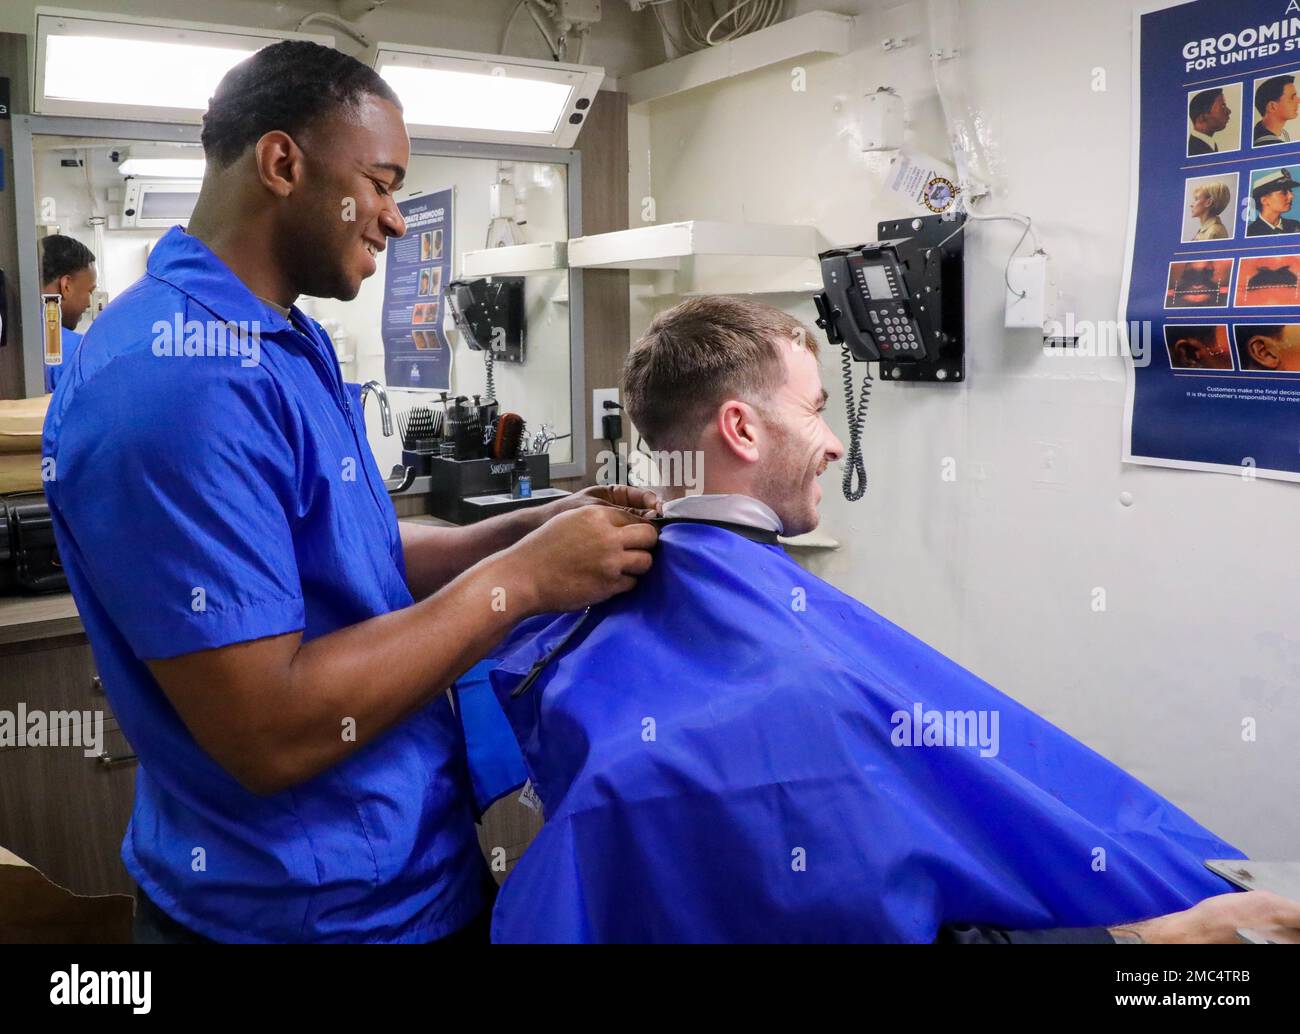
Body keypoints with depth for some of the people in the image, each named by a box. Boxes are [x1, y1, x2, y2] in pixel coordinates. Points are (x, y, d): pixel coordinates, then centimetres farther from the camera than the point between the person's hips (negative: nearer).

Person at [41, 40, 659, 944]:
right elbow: (266, 730, -28)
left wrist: (534, 527, -2)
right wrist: (521, 577, -22)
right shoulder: (176, 374, -25)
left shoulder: (288, 341, 7)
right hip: (306, 908, -9)